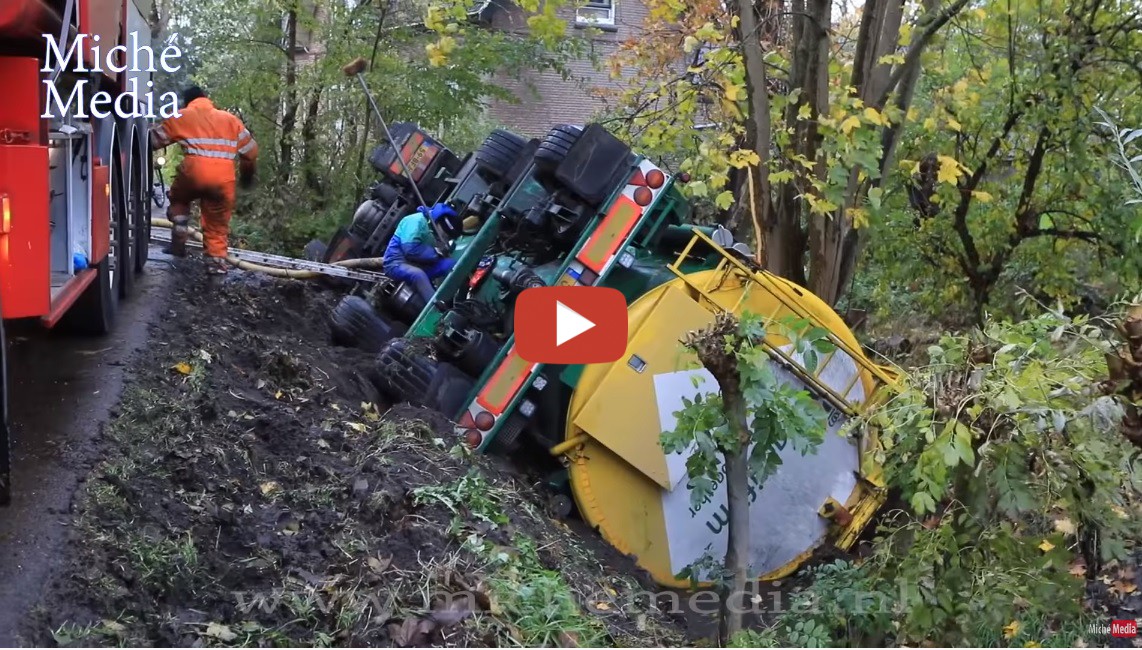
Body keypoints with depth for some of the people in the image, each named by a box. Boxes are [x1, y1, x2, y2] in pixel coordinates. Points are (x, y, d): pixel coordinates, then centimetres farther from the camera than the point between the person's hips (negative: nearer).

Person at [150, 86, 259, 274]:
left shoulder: (181, 117, 15)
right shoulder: (231, 119, 22)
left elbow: (153, 139, 17)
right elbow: (250, 151, 24)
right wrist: (247, 176, 39)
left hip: (193, 173, -1)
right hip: (223, 180, 1)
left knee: (179, 199, 28)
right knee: (217, 222, 14)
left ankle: (179, 240, 18)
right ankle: (216, 261, 7)